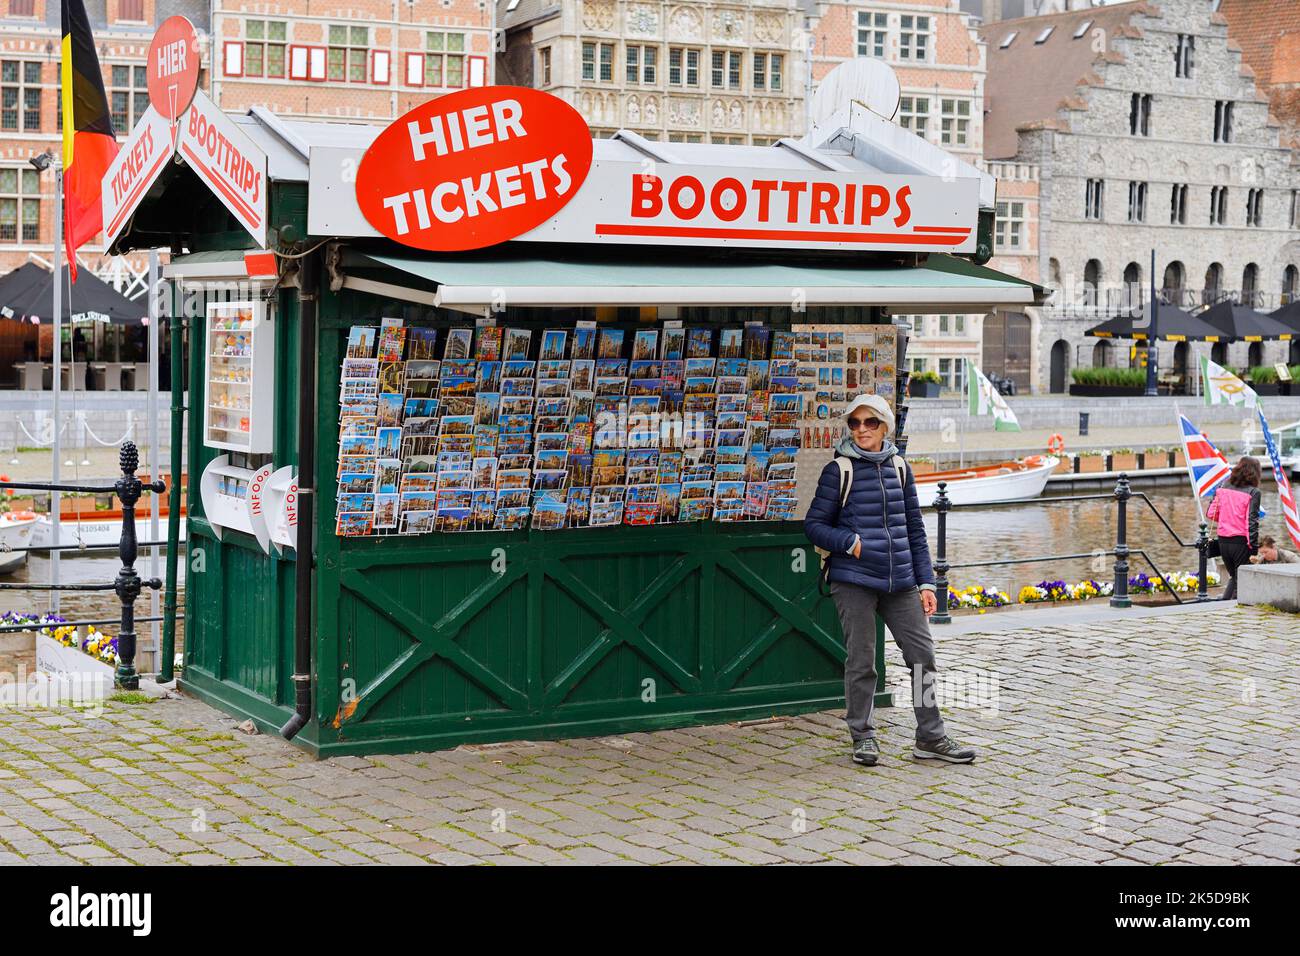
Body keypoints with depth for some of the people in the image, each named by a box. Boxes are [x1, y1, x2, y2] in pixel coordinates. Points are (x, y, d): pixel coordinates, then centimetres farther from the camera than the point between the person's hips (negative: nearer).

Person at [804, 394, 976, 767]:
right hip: (853, 581, -4)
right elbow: (814, 525, -1)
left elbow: (915, 529, 14)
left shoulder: (899, 468, 11)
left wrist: (925, 582, 9)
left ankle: (930, 737, 13)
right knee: (861, 660, 2)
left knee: (922, 652, 3)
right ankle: (863, 736, 18)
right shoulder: (839, 470, -2)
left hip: (899, 581, 4)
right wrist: (851, 543, -16)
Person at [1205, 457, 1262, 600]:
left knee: (1234, 576, 21)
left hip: (1223, 540, 5)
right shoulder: (1253, 492, -9)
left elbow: (1210, 513, 7)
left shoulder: (1223, 486, 4)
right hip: (1241, 542, -5)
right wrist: (1254, 548, -10)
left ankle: (1223, 602, 8)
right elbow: (1252, 522, -12)